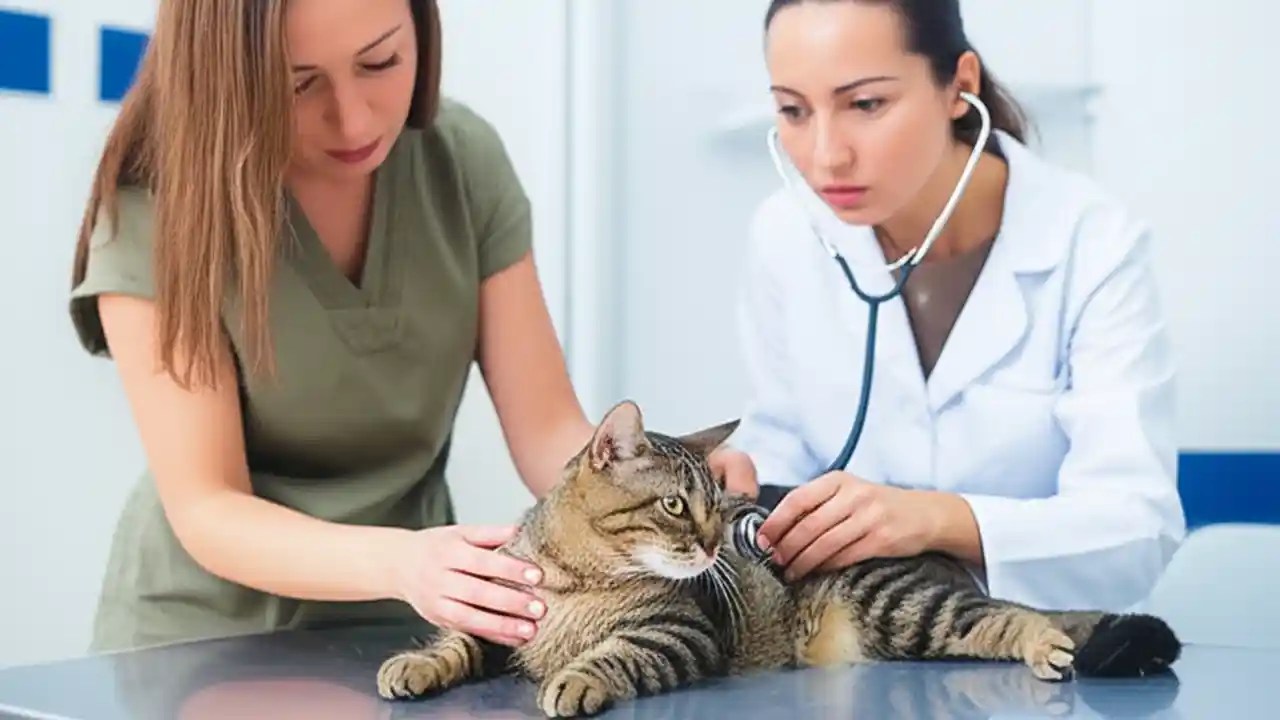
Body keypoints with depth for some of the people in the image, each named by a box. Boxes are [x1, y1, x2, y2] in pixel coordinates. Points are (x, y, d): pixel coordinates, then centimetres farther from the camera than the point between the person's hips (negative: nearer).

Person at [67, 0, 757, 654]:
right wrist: (399, 561, -35)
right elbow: (206, 510, -18)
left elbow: (546, 428, -8)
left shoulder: (464, 158, -7)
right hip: (209, 640, -2)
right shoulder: (154, 210, -17)